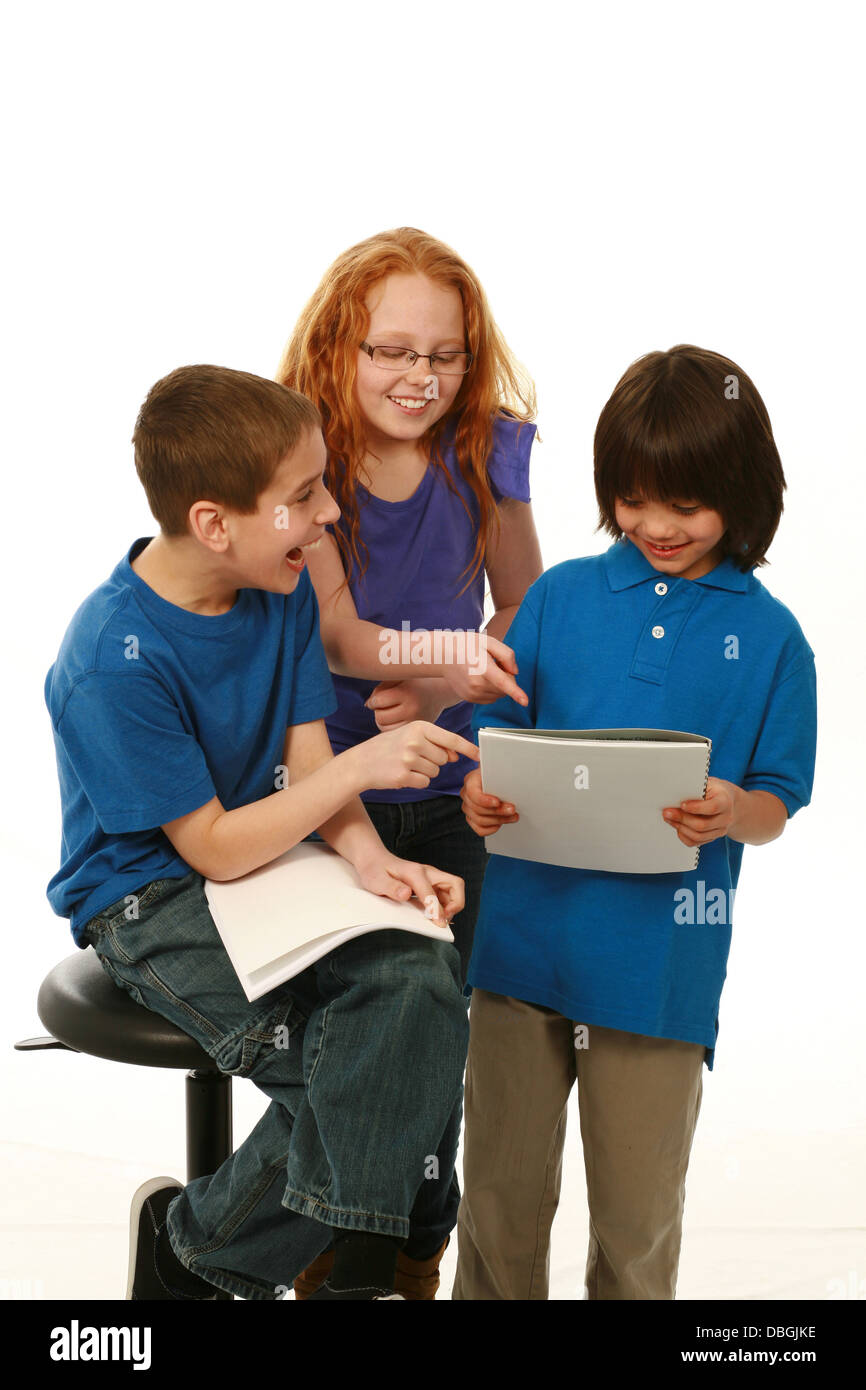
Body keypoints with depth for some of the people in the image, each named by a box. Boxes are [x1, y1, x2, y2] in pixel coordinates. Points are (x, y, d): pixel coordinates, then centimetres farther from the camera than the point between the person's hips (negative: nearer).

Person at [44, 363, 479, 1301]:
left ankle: (359, 1266, -13)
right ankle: (189, 1245, 6)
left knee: (419, 978, -23)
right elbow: (216, 850, -19)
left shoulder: (281, 589, -1)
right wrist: (363, 767, -23)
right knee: (329, 1078, -22)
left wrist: (370, 858, -18)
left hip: (276, 857, 6)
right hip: (150, 903, -6)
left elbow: (306, 760, 0)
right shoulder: (114, 665, -22)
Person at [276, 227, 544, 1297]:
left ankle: (420, 1248, 34)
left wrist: (444, 686, -16)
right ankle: (321, 1247, 33)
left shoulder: (487, 453, -5)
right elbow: (334, 632, -19)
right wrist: (443, 655, -38)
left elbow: (526, 610, 2)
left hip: (448, 793, 2)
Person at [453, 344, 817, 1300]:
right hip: (526, 930, 2)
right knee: (499, 1196, 14)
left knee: (637, 1225, 12)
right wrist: (484, 793, -14)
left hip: (662, 960, -1)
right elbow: (501, 733, 8)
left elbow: (776, 807, 1)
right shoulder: (561, 597, 4)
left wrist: (730, 815, -21)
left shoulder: (769, 637, 0)